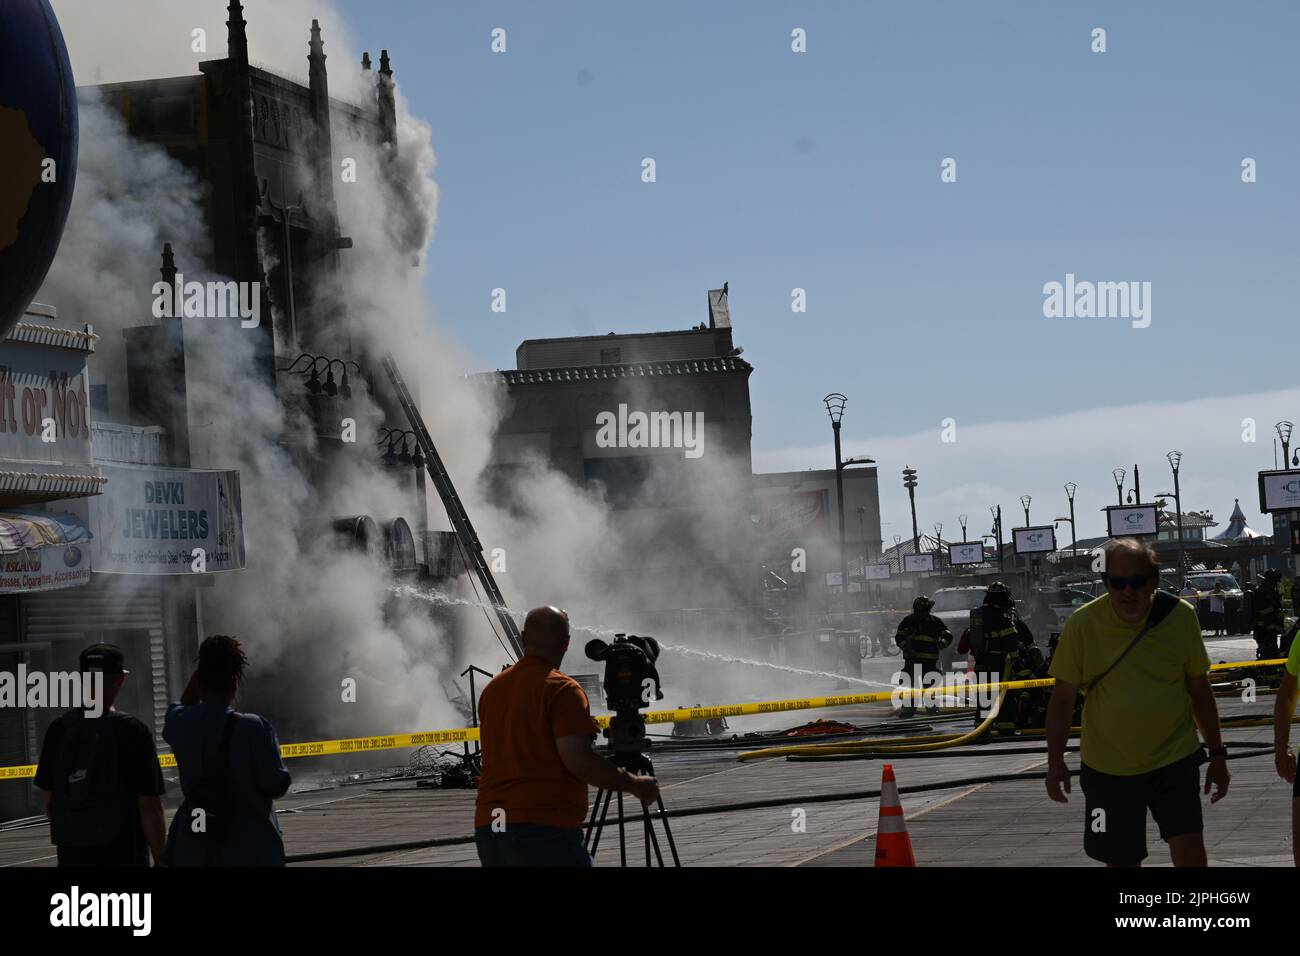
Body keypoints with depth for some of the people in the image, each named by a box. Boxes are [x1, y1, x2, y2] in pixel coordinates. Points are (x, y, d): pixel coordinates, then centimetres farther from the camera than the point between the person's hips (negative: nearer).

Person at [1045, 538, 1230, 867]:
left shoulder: (1181, 617, -6)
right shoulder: (1083, 624, -10)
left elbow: (1199, 689, 5)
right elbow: (1062, 697, -2)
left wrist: (1217, 754, 7)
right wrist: (1055, 763, -7)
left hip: (1174, 759, 0)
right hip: (1107, 768, 0)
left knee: (1189, 848, -12)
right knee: (1121, 860, 6)